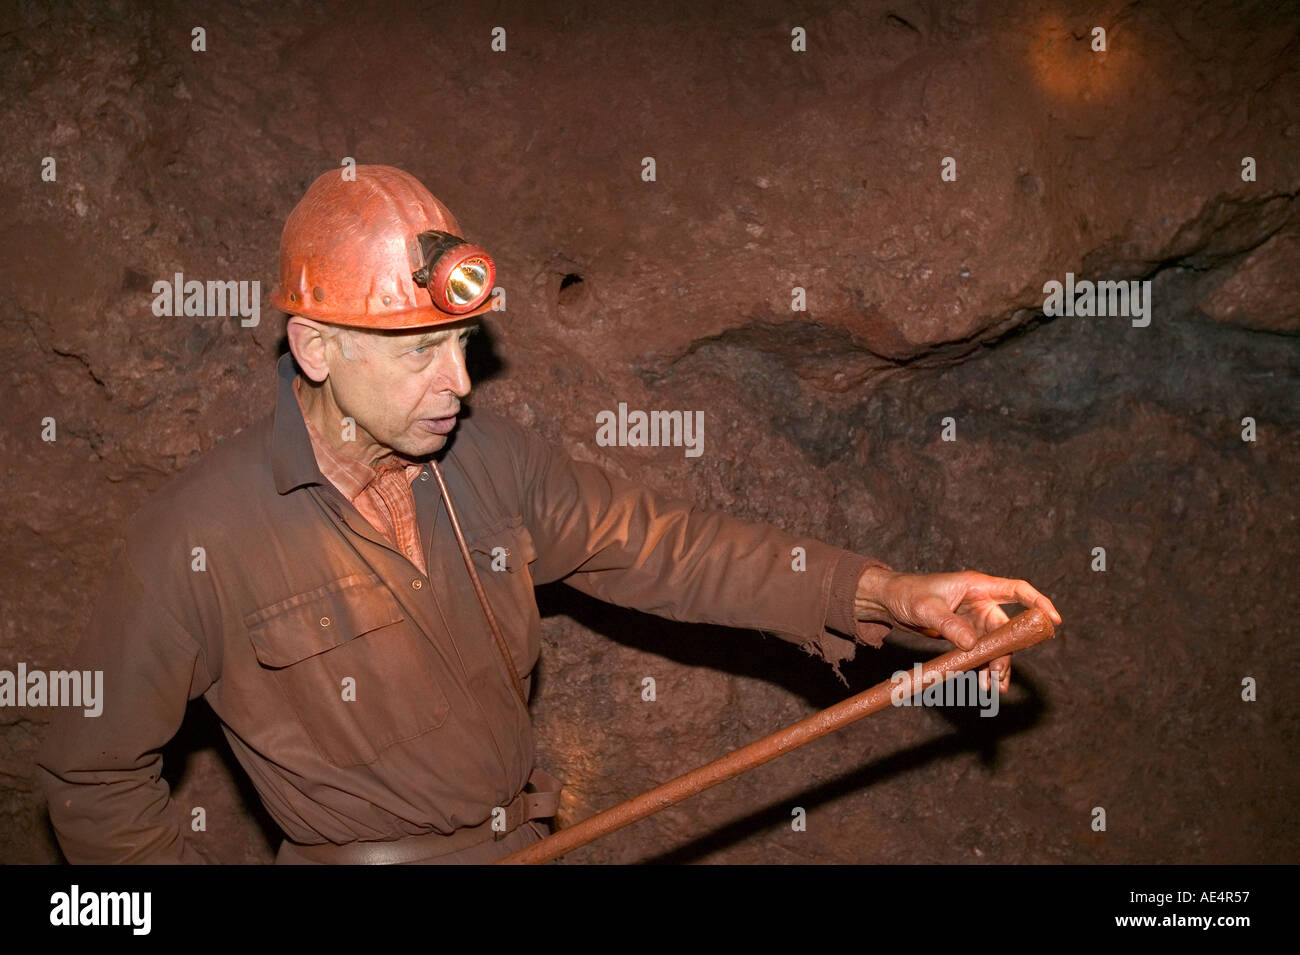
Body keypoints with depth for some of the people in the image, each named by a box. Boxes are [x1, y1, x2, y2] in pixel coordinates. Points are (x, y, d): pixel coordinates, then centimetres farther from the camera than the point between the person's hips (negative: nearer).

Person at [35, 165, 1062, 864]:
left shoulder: (487, 457, -3)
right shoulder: (196, 543, -17)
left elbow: (662, 543, -3)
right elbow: (94, 776, -6)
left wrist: (890, 594, -12)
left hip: (525, 837, 4)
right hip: (365, 857, -4)